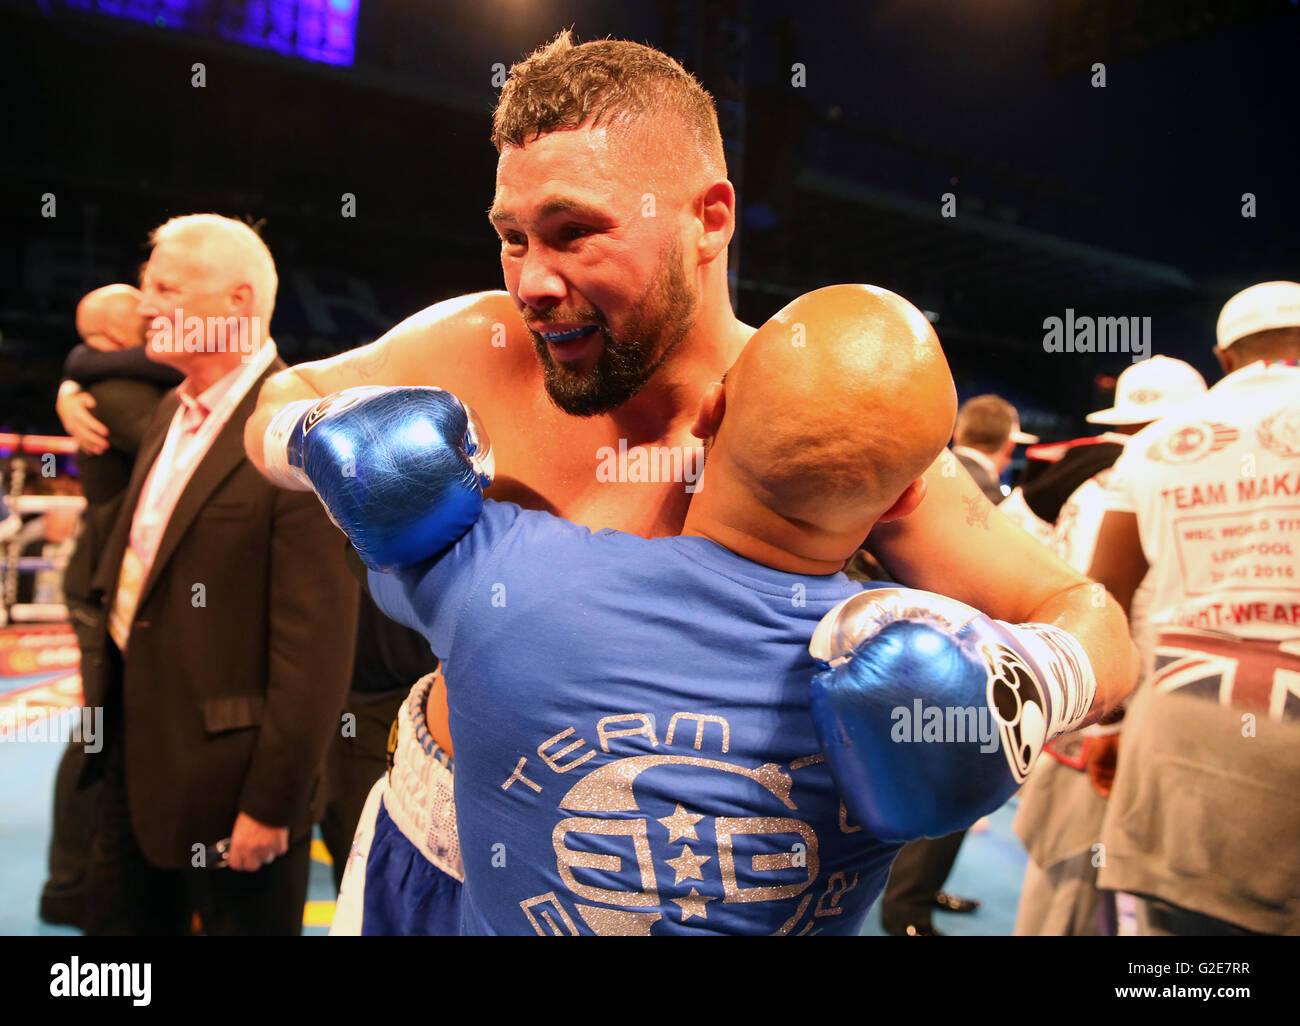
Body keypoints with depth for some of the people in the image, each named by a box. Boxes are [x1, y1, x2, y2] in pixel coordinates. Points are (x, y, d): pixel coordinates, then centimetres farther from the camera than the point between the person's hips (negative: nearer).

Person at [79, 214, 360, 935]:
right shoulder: (172, 410, 8)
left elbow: (315, 645, -23)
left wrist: (272, 802, -20)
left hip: (224, 774, -8)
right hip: (135, 750, 9)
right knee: (115, 920, 23)